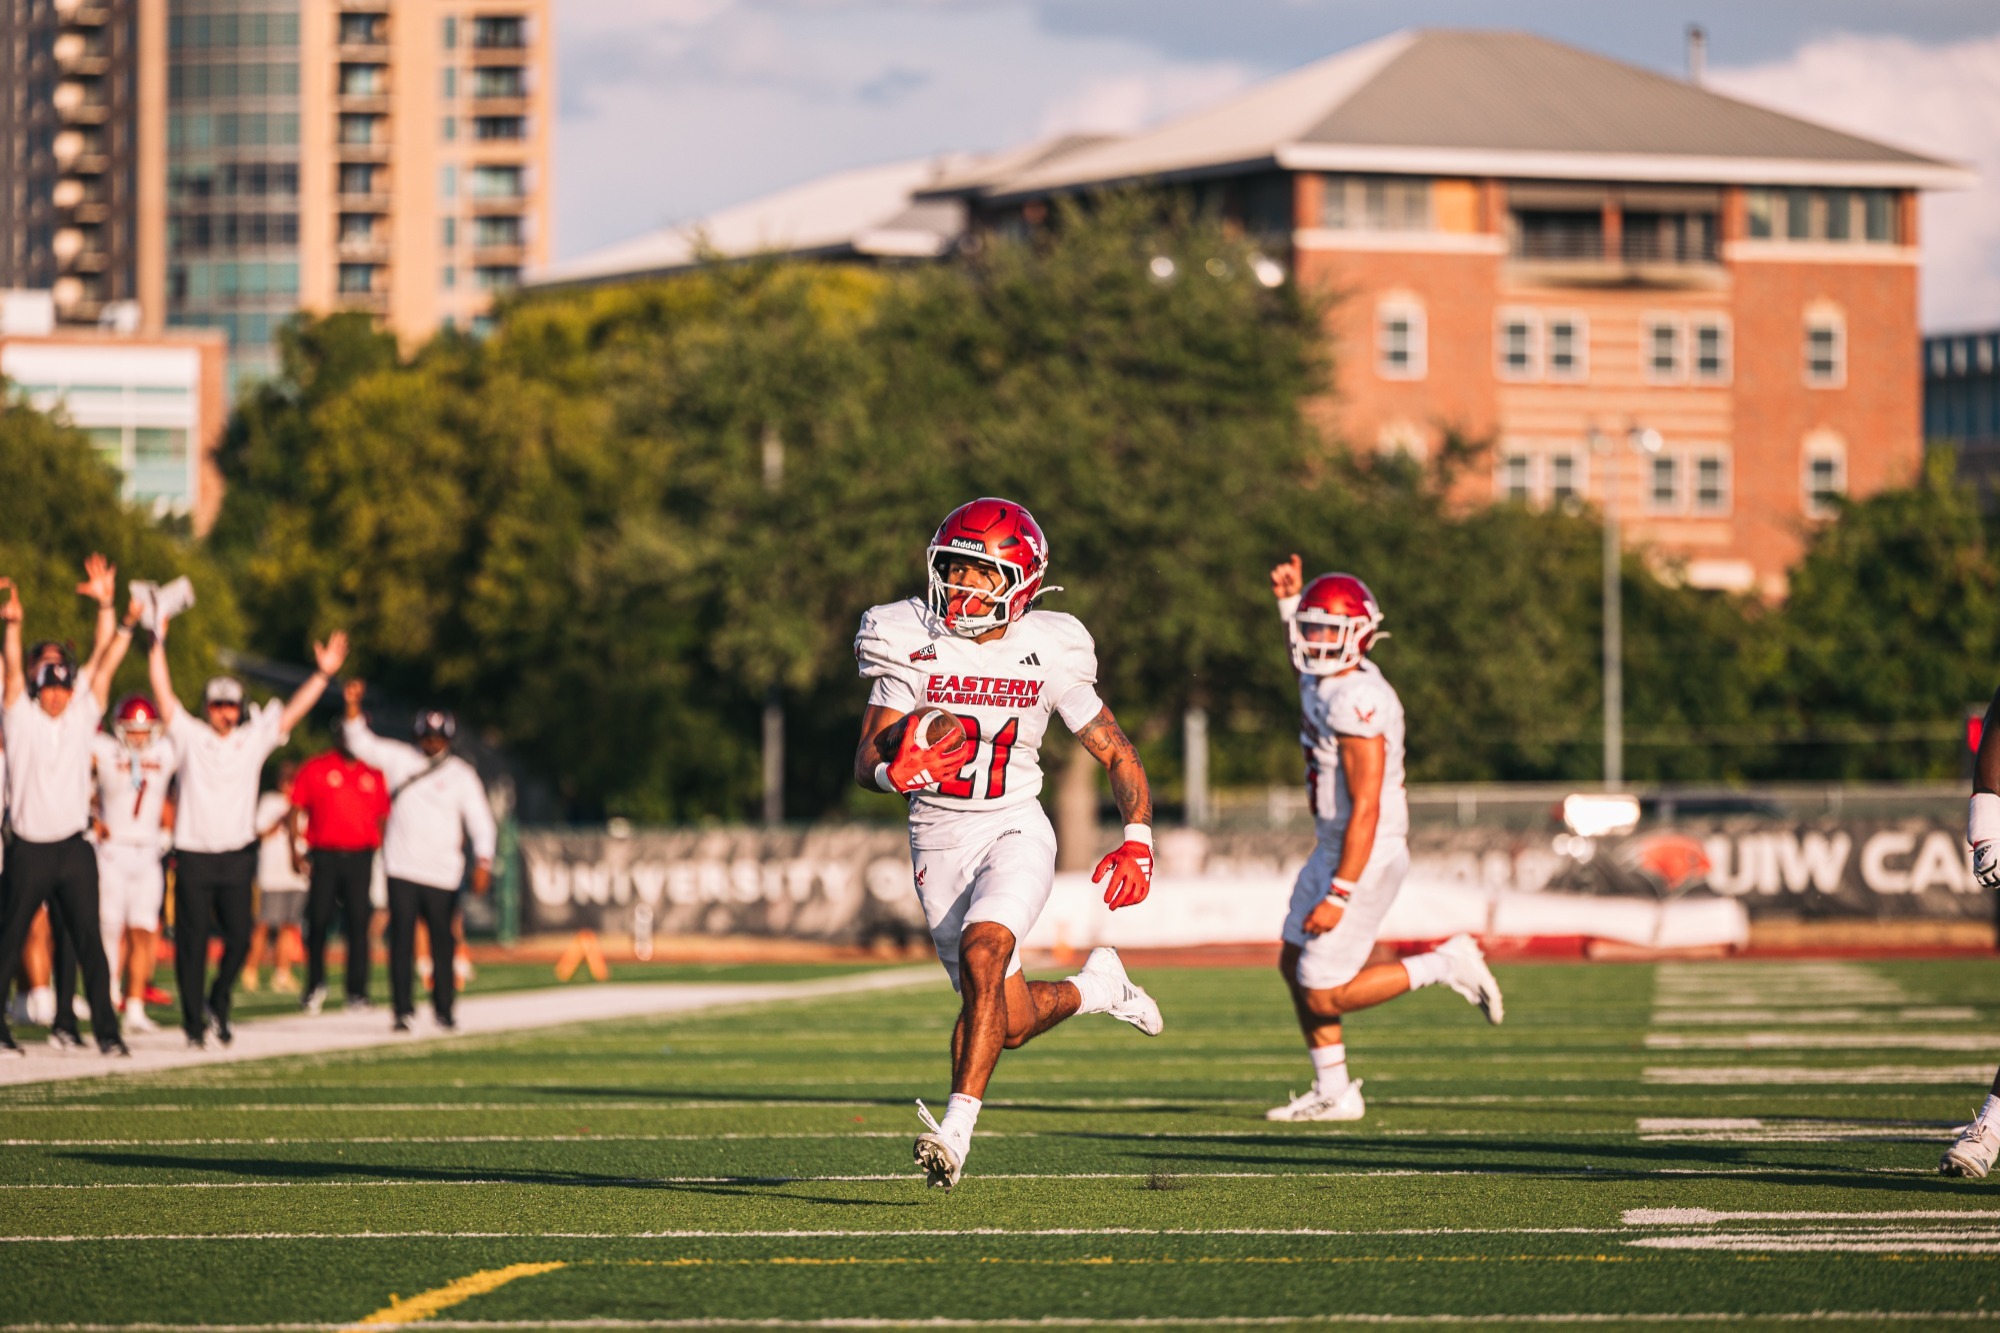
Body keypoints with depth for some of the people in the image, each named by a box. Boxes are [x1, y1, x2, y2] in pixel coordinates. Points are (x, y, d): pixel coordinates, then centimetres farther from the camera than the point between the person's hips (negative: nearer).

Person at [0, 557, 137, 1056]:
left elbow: (105, 664, 2)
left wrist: (108, 608, -9)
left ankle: (106, 1030, -2)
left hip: (74, 847, 1)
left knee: (87, 941, -2)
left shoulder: (81, 716, 8)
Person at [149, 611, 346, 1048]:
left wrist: (323, 674, -3)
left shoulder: (254, 740, 9)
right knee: (193, 941, -1)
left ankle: (218, 1001, 19)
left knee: (239, 937, -4)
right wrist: (158, 642, -11)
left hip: (237, 856, 2)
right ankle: (194, 1022, 7)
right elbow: (164, 694, -3)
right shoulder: (190, 737, 3)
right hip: (193, 855, -2)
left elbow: (293, 712, 6)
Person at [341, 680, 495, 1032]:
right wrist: (353, 705, -11)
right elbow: (361, 743, 3)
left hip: (443, 873, 0)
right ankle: (403, 1010, -4)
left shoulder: (462, 775, 4)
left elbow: (481, 822, 1)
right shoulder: (400, 759, 7)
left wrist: (483, 862, -10)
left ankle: (443, 1009, 14)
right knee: (402, 940, -5)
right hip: (402, 869, 0)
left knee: (442, 943, 3)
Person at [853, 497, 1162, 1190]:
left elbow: (1117, 754, 2)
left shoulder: (1049, 653, -7)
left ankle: (957, 1127, -31)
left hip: (1014, 829, -2)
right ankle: (1095, 985, 39)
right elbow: (866, 759, -7)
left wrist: (1137, 841, -12)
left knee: (981, 952, -30)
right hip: (938, 839, 2)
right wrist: (897, 770, -31)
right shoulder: (913, 643, -6)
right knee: (1012, 1021, 5)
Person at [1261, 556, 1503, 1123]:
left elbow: (1366, 809, -27)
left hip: (1364, 856, -10)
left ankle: (1447, 964, 5)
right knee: (1296, 966, 15)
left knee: (1324, 993, -4)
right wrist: (1289, 604, 23)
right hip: (1334, 846, 10)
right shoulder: (1327, 678, 3)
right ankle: (1333, 1093, 24)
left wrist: (1339, 895, -27)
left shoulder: (1357, 703, -25)